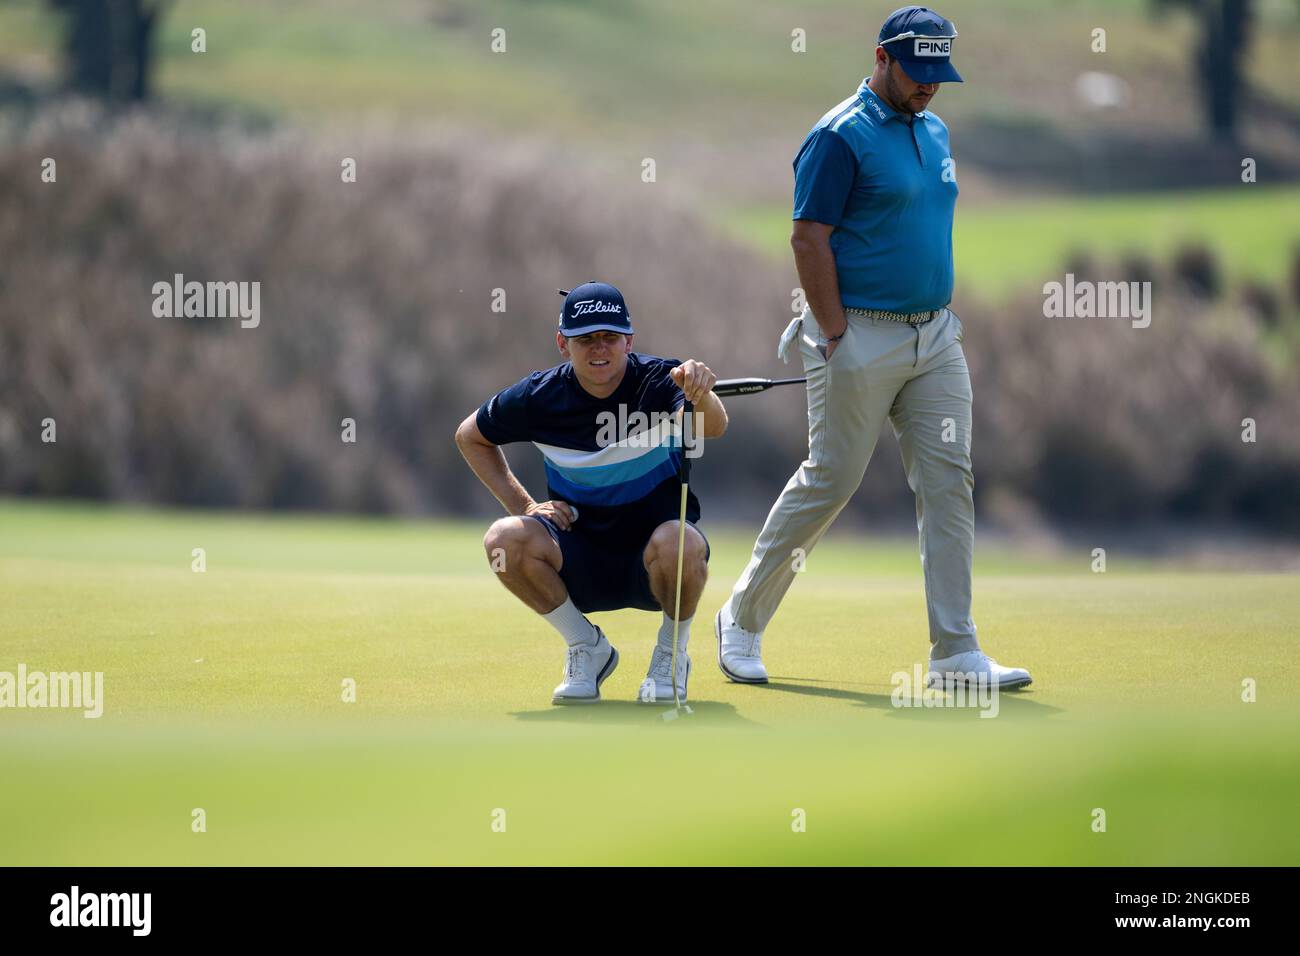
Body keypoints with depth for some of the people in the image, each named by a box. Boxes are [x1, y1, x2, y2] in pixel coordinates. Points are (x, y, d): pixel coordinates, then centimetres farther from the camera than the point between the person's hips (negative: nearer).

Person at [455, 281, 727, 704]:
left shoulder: (659, 382, -17)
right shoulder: (538, 398, -9)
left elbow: (712, 428, -39)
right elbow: (470, 436, 10)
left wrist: (701, 396, -63)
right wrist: (523, 505, -1)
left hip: (652, 565, -2)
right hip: (579, 559, 2)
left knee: (679, 542, -37)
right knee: (505, 539, -28)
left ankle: (672, 652, -5)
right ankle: (587, 649, -2)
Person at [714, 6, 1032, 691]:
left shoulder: (934, 131, 14)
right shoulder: (840, 137, -10)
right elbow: (808, 240, -13)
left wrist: (945, 320, 16)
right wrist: (836, 339, -17)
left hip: (935, 337, 7)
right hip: (862, 336, -7)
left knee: (949, 481, 0)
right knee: (829, 481, -2)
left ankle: (955, 653, 0)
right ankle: (742, 620, 14)